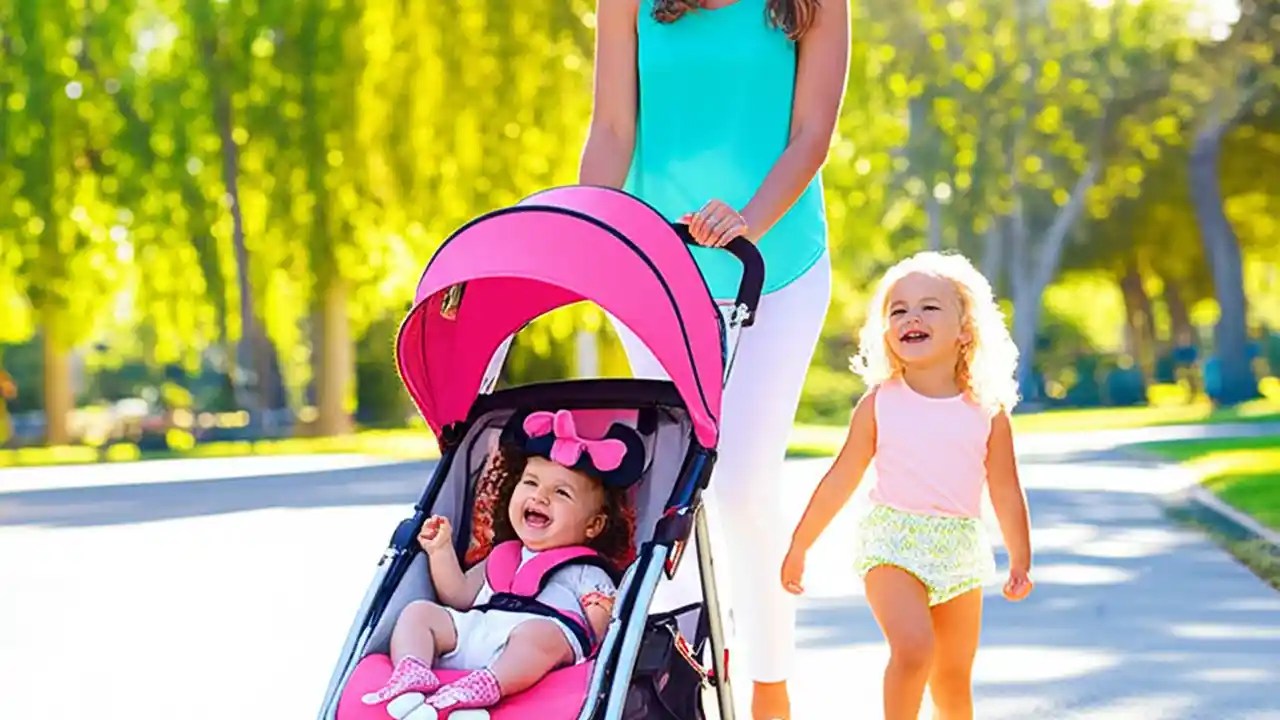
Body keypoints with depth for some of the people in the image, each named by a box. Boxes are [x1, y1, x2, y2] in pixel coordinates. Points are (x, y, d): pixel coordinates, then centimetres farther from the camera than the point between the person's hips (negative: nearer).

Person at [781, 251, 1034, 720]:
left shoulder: (988, 412, 1)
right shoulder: (879, 403, -1)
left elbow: (1005, 493, 8)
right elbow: (841, 480, 6)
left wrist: (1020, 561, 6)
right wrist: (799, 546, 8)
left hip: (960, 550, 2)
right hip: (893, 544, -2)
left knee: (953, 679, 11)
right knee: (913, 649, -24)